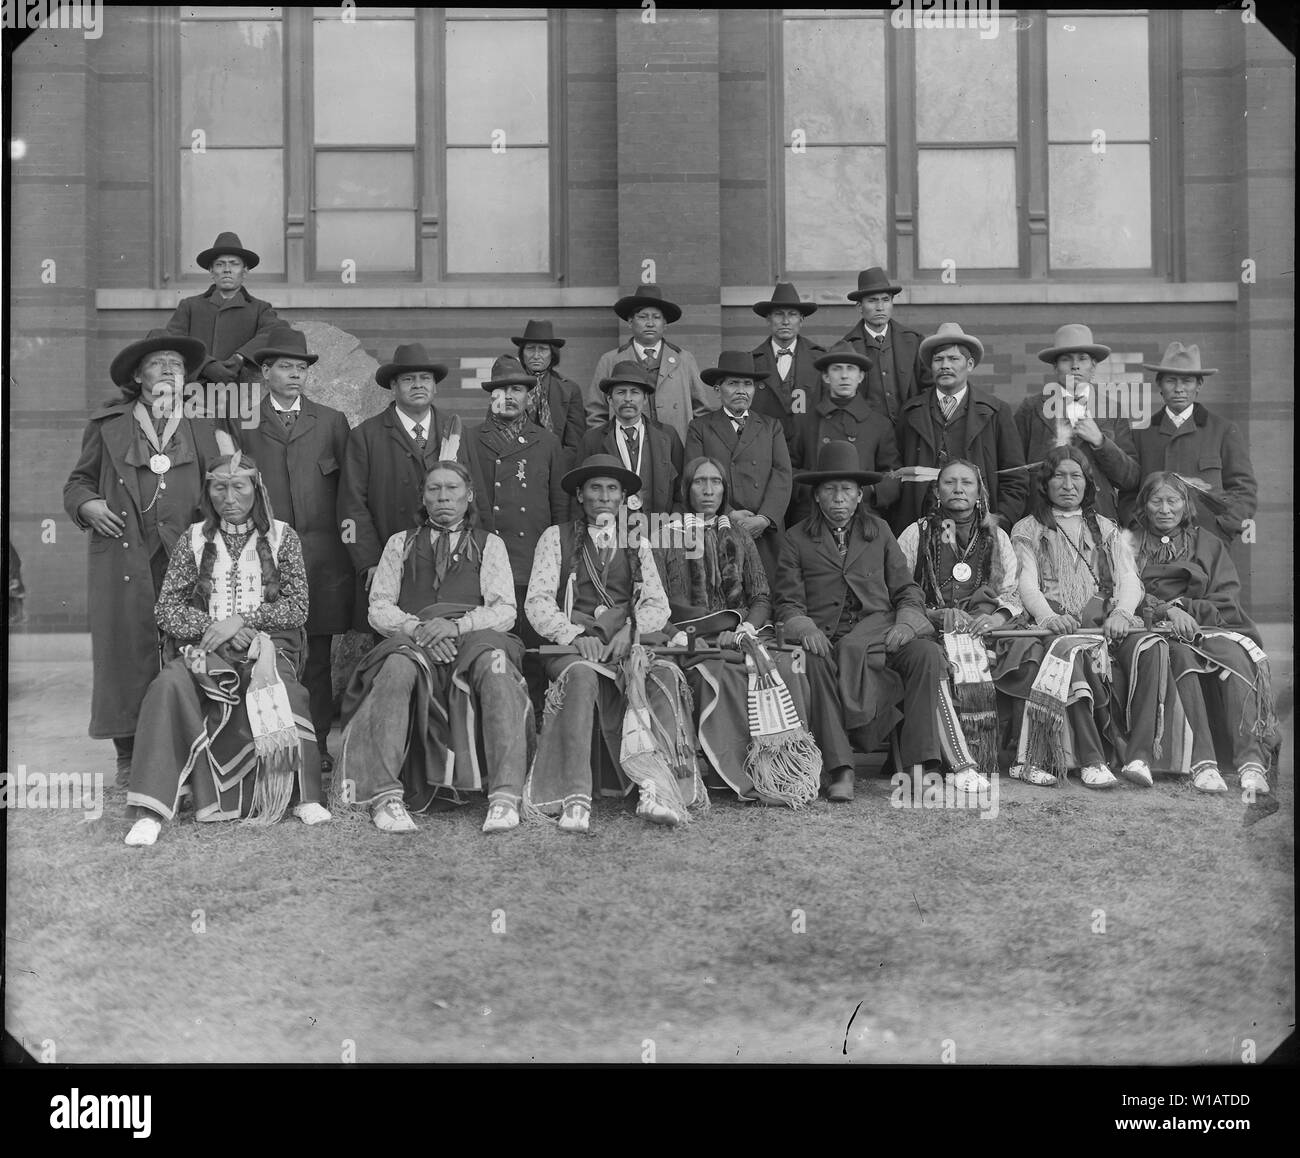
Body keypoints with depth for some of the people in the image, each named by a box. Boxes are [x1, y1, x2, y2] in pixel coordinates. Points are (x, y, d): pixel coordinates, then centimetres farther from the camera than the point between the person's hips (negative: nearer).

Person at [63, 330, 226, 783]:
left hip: (183, 558, 1)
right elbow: (77, 481, 18)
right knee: (125, 649, -3)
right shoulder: (108, 426, 12)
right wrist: (86, 504, -1)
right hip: (123, 556, -1)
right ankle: (129, 755, 5)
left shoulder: (202, 431, 16)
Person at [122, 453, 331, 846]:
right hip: (205, 647, 1)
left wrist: (241, 620, -10)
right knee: (169, 685, -31)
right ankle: (150, 810, -35)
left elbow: (297, 608, 3)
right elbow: (167, 609, 7)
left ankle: (304, 797, -27)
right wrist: (213, 627, -10)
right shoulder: (194, 539, 13)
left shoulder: (281, 536, 10)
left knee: (279, 689, -36)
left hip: (268, 642, -1)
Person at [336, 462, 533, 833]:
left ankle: (505, 796, -44)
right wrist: (417, 628, -9)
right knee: (397, 667, -37)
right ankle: (385, 796, -40)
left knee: (495, 667, -37)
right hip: (412, 640, 1)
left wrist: (456, 625, -12)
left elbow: (504, 611, 7)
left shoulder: (489, 544, 21)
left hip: (474, 637, 0)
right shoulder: (401, 543, 24)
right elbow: (379, 608, 12)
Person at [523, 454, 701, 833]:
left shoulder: (637, 545, 23)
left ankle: (657, 788, -43)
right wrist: (575, 636, -13)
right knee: (581, 675, -37)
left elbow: (657, 606, 13)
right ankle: (574, 799, -45)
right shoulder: (555, 538, 14)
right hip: (571, 644, -2)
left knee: (664, 676, -31)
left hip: (628, 643, 2)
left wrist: (629, 631, -8)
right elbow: (537, 603, 4)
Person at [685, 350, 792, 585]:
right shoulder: (700, 428, 12)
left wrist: (764, 518, -10)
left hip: (764, 532, 1)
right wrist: (728, 515, -11)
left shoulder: (771, 426, 17)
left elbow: (781, 477, 6)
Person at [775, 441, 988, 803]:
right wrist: (806, 628, -15)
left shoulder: (879, 531, 20)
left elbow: (907, 591, 15)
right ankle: (839, 772, -35)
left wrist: (905, 623, -7)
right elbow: (788, 603, 6)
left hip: (881, 631, 2)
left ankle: (926, 764, -29)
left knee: (928, 654, -27)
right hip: (826, 638, -2)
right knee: (815, 663, -36)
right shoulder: (797, 539, 13)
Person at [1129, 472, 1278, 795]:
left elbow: (1227, 602, 8)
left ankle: (1251, 761, -41)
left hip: (1210, 627, 2)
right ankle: (1202, 762, -45)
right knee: (1180, 655, -36)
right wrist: (1168, 611, -18)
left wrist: (1184, 608, -10)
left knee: (1237, 657, -31)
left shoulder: (1207, 544, 20)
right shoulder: (1131, 545, 15)